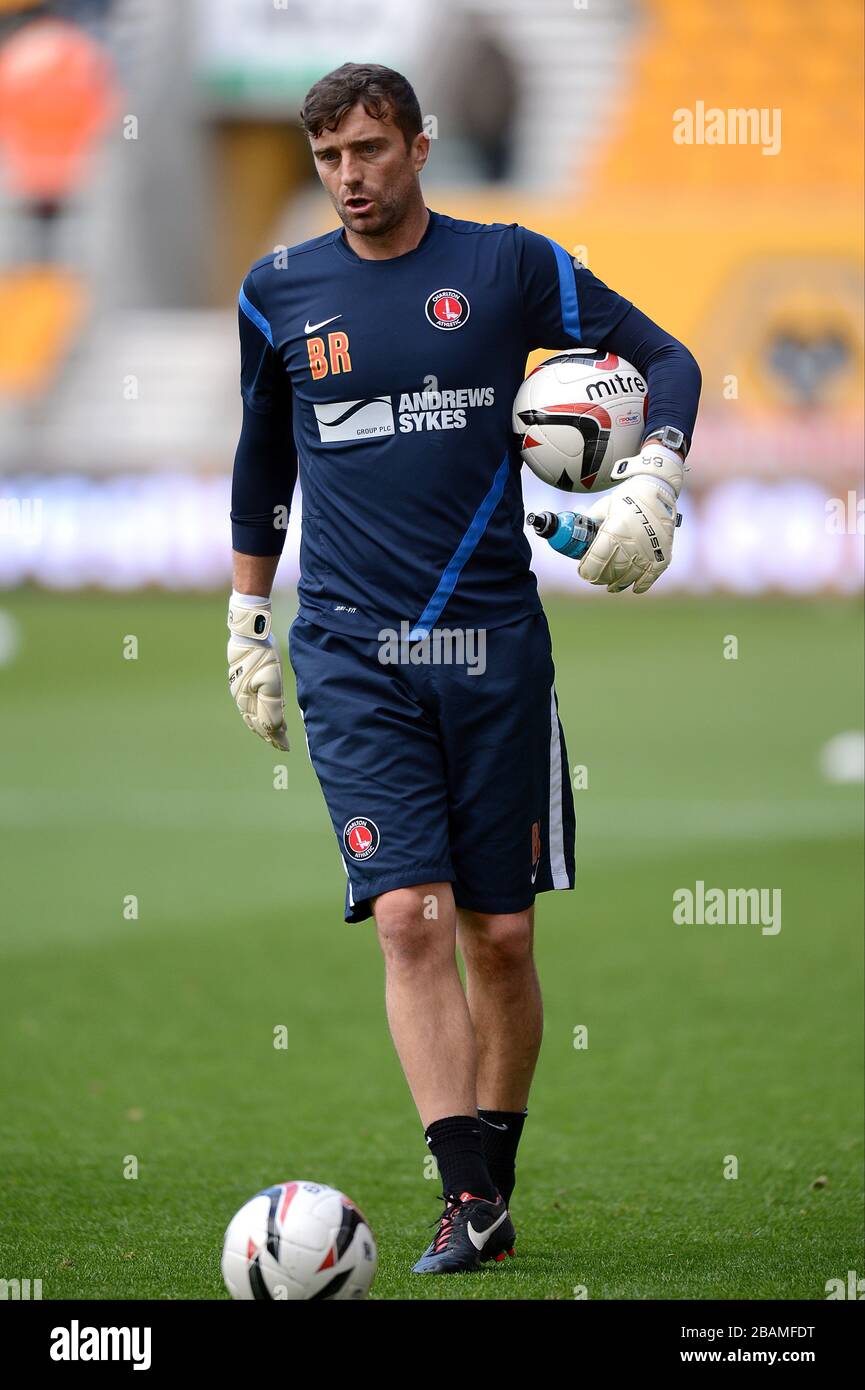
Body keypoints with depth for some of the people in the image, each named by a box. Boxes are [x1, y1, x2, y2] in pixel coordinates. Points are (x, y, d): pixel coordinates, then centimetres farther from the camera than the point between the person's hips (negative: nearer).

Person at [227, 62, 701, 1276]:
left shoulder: (506, 266, 2)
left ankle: (492, 1183, 19)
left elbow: (665, 359, 7)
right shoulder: (281, 293, 8)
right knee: (409, 916, -15)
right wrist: (246, 626, 21)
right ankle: (470, 1198, -17)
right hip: (352, 657, 0)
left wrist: (650, 489, -9)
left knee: (501, 937, 3)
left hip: (494, 648, 0)